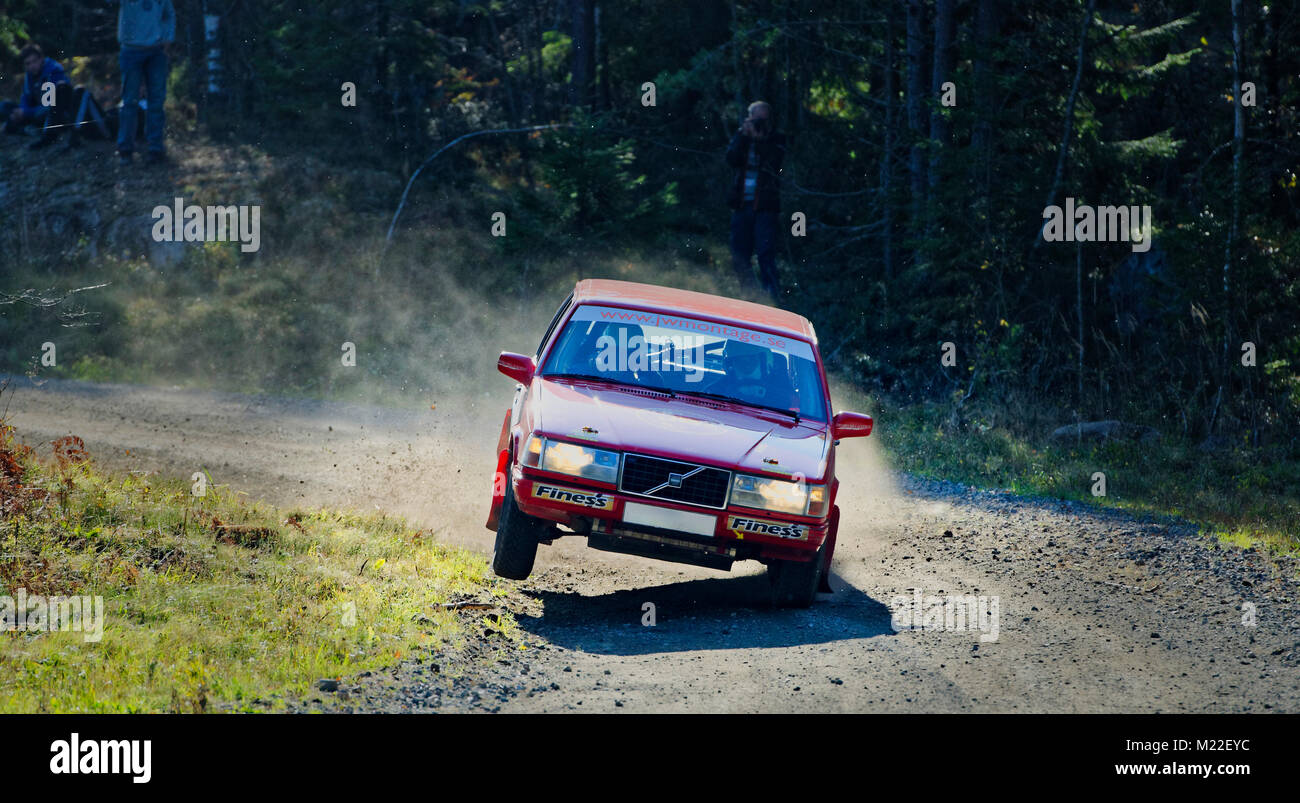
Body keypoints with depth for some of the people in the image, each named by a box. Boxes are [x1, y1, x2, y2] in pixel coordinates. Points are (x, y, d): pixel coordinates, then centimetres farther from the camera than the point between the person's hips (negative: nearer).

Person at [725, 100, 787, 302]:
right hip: (742, 204, 4)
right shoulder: (741, 137, 12)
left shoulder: (777, 140, 4)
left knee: (766, 255, -14)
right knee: (739, 257, 5)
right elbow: (732, 159, -4)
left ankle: (773, 300, -14)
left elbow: (773, 162, -13)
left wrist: (758, 138, -15)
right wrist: (743, 135, -11)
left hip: (765, 207, -4)